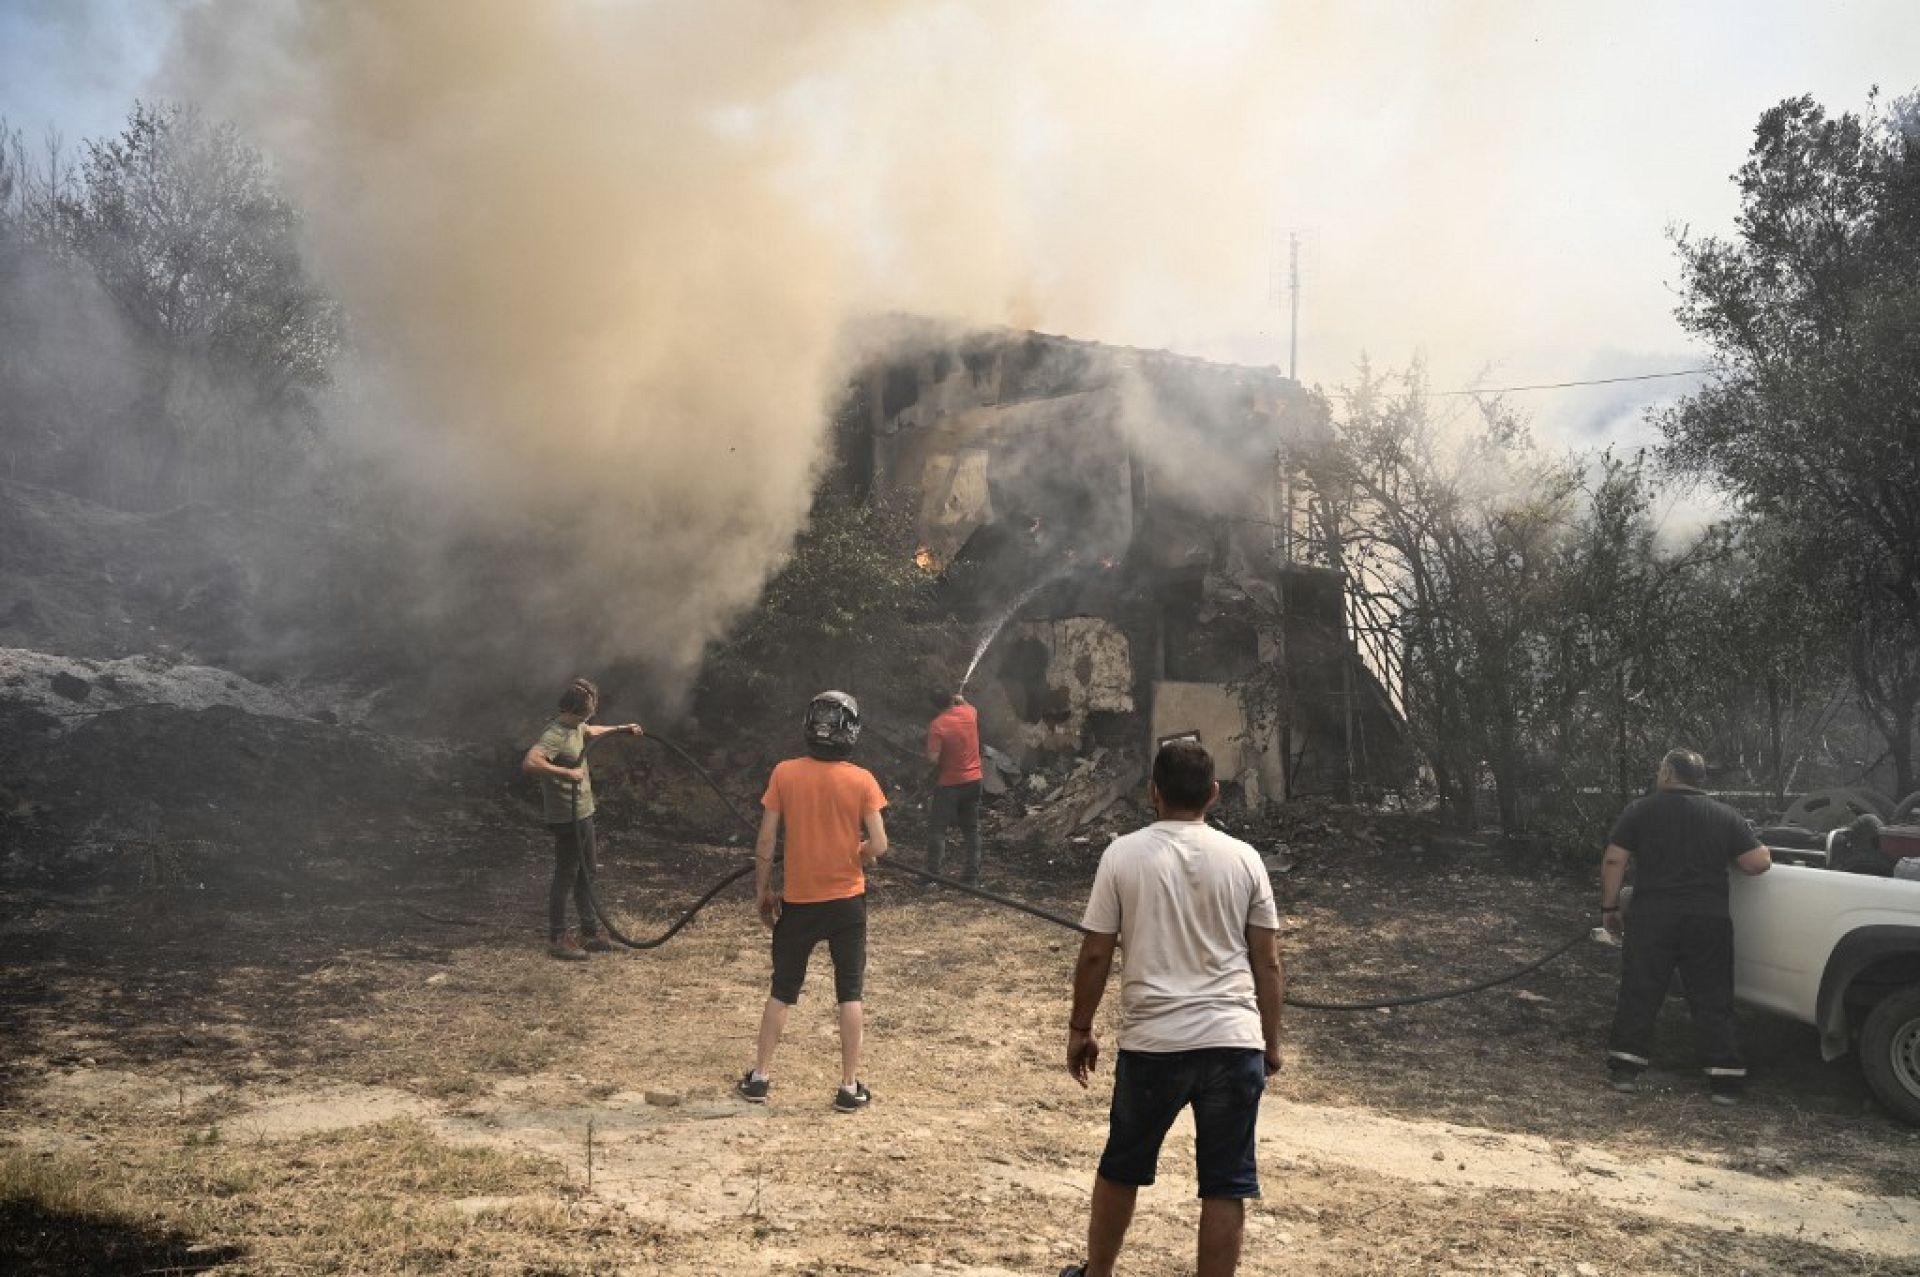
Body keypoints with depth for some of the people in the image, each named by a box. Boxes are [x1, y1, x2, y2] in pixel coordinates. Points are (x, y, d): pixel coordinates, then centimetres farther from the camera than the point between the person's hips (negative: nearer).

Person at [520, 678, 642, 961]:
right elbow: (529, 763, -40)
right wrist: (566, 773, -38)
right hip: (567, 817, -10)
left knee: (585, 874, 17)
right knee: (565, 876, 0)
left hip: (583, 813, 10)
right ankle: (557, 938, 11)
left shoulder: (575, 726, 6)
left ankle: (589, 933, 28)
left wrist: (620, 729, 34)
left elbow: (590, 732, 32)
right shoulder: (554, 735, -24)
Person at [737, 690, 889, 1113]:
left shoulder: (784, 774, -8)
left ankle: (759, 1077, 20)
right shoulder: (862, 780, -10)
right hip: (847, 900, -1)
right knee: (850, 992, 9)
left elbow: (766, 840, -6)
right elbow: (878, 845, -11)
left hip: (798, 900, 1)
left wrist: (762, 890, 6)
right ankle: (849, 1086, 12)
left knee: (783, 988, 16)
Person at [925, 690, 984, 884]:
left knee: (937, 829, 4)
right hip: (973, 781, 5)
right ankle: (973, 877, 12)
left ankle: (932, 874, 2)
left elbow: (933, 759, -22)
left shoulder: (937, 726, -17)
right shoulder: (969, 712, -2)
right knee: (972, 830, 11)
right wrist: (961, 700, 38)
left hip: (949, 784, -5)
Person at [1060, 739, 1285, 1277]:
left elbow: (1095, 955, -2)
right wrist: (1271, 1041, 15)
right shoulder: (1244, 858, 1)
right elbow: (1267, 962, 3)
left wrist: (1079, 1029, 10)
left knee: (1122, 1168, 19)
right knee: (1226, 1184, 9)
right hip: (1235, 1041, 1)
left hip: (1153, 1043, 0)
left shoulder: (1123, 855, -4)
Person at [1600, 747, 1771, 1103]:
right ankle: (1726, 1080, 8)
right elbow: (1759, 863, 0)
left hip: (1654, 917, -2)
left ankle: (1626, 1070, 3)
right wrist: (1762, 849, 24)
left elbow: (1614, 861, -3)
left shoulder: (1640, 810, 2)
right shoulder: (1726, 816, 6)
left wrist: (1609, 907, 5)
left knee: (1639, 994, 4)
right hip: (1710, 920, 2)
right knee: (1713, 1001, 9)